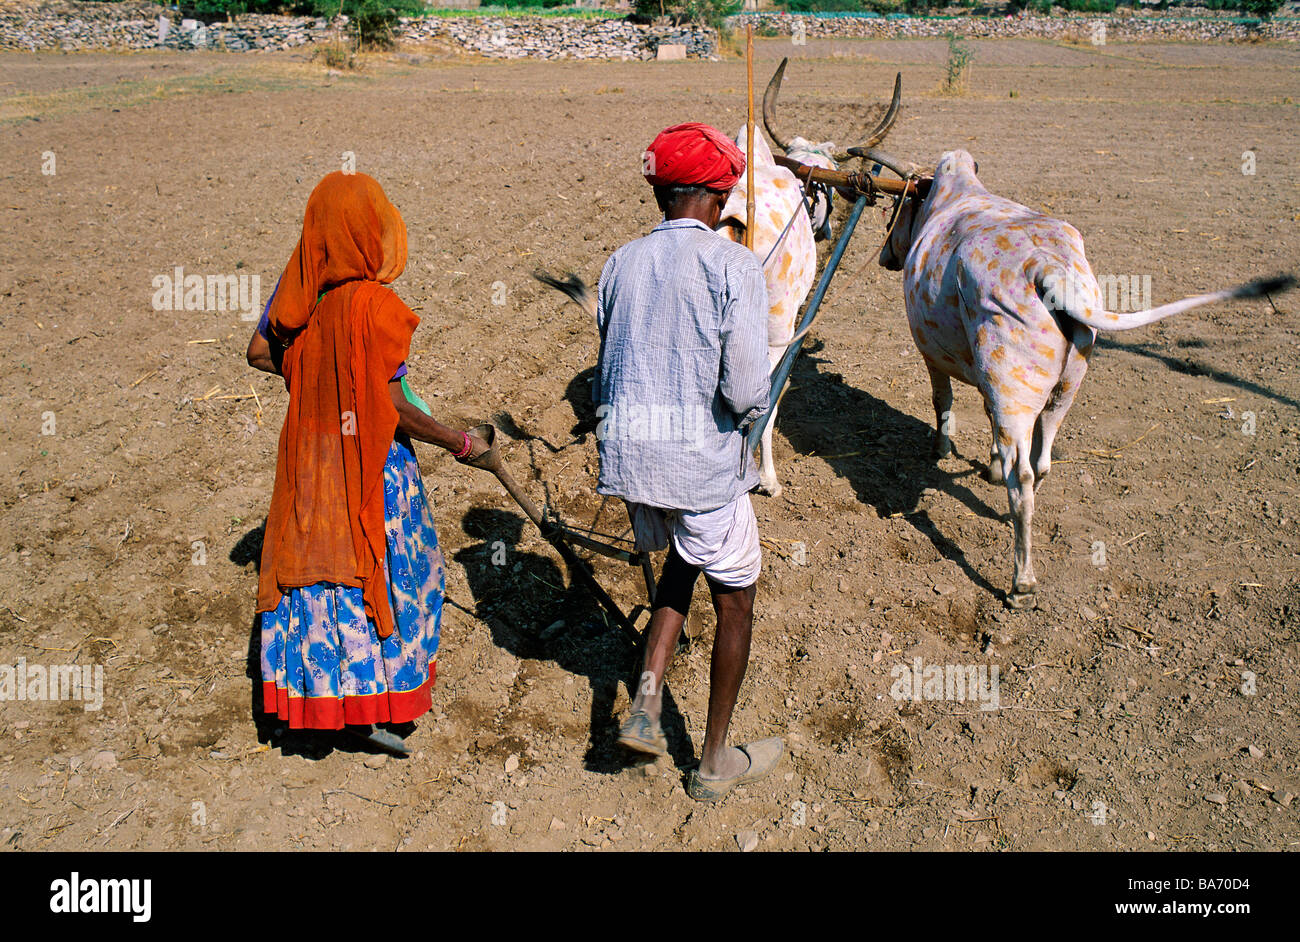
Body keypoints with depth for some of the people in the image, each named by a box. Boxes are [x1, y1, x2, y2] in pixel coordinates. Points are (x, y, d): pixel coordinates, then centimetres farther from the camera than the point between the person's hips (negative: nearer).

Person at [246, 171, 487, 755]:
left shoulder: (298, 289, -2)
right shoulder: (373, 303, -21)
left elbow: (259, 353, 11)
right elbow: (393, 405, -20)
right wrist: (459, 443, -9)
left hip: (310, 455, 6)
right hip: (370, 462, -6)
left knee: (317, 562, 16)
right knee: (381, 569, 8)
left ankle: (318, 688, 29)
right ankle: (370, 705, 17)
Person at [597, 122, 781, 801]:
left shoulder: (620, 263, 6)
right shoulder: (733, 264, -11)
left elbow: (604, 374, 11)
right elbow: (746, 389, -17)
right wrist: (752, 412, 5)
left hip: (625, 451, 6)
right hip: (702, 459, -5)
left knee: (681, 559, 31)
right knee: (735, 598, 14)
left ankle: (646, 701, 18)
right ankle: (716, 762, 26)